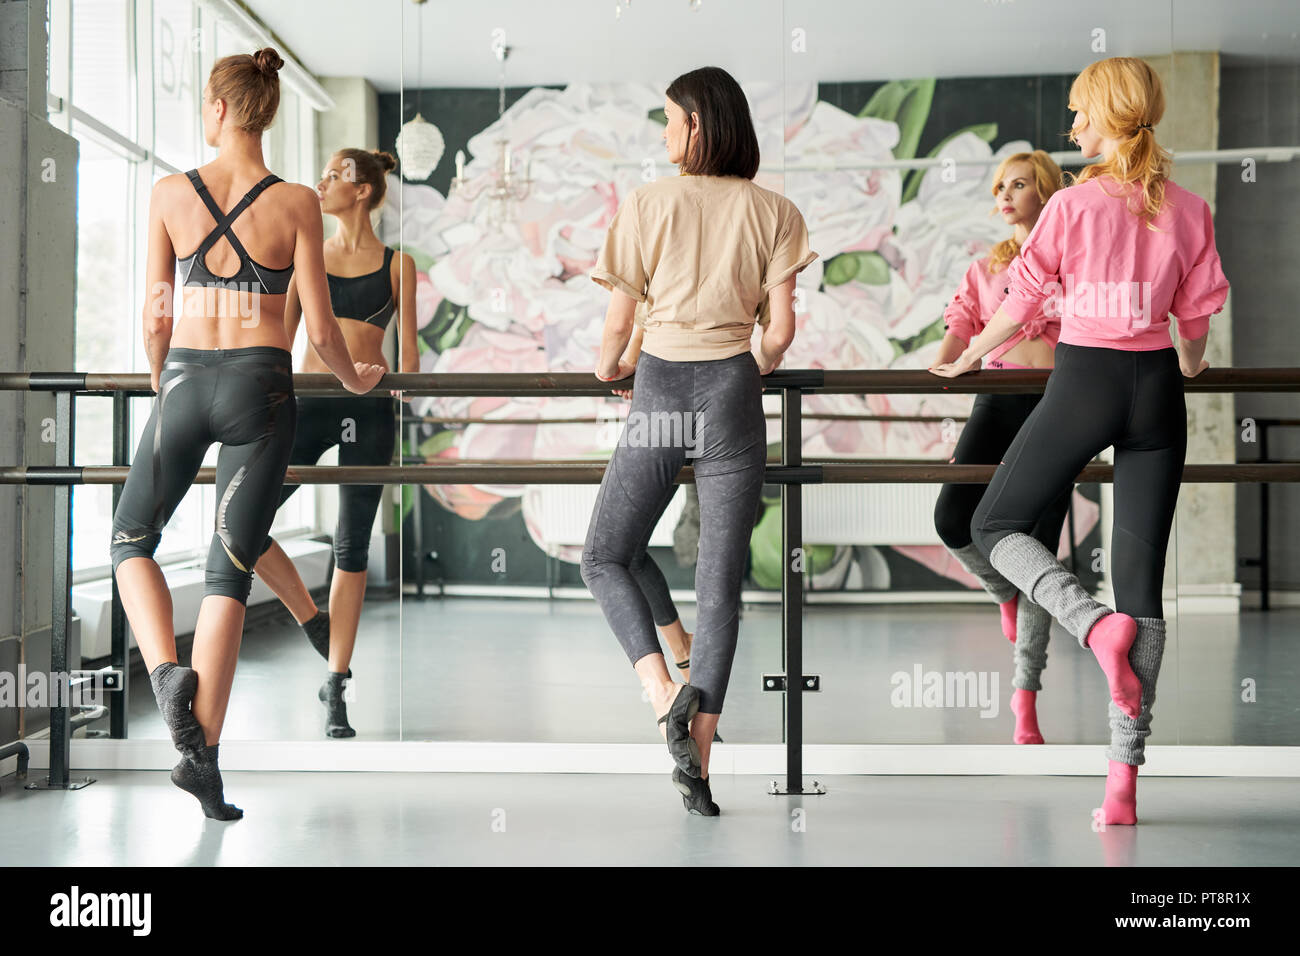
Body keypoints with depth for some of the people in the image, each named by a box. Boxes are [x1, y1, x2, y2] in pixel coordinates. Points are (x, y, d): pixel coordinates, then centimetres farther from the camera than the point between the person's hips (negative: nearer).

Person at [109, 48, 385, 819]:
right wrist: (354, 378, 18)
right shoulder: (296, 203, -2)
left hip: (186, 380, 0)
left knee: (132, 540, 21)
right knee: (230, 570, 5)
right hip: (260, 383, 0)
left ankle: (168, 669, -4)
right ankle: (203, 753, 5)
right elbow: (320, 329, -2)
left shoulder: (171, 194, 1)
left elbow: (155, 320, 5)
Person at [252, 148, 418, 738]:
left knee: (351, 548, 1)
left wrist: (406, 406, -6)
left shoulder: (397, 264, 6)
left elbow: (408, 347, 5)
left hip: (369, 409, -3)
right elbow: (282, 338, 13)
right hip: (309, 403, 3)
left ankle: (334, 693, 8)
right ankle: (317, 626, 10)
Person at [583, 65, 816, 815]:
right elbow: (781, 325, 1)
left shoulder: (647, 203, 3)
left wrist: (609, 365, 26)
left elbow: (619, 320, 4)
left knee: (605, 560, 13)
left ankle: (665, 696, -9)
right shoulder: (772, 211, 6)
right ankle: (697, 770, 0)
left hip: (661, 388, -1)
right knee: (720, 582, 2)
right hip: (730, 391, 2)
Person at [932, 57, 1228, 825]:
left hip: (1084, 381, -4)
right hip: (1157, 390, 4)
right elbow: (1196, 317, 11)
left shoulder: (1072, 205, -6)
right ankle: (1125, 773, 2)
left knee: (996, 526, 14)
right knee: (1143, 579, 5)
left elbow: (1023, 303, 0)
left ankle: (1096, 624, -15)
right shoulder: (1189, 210, 3)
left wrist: (968, 358, 17)